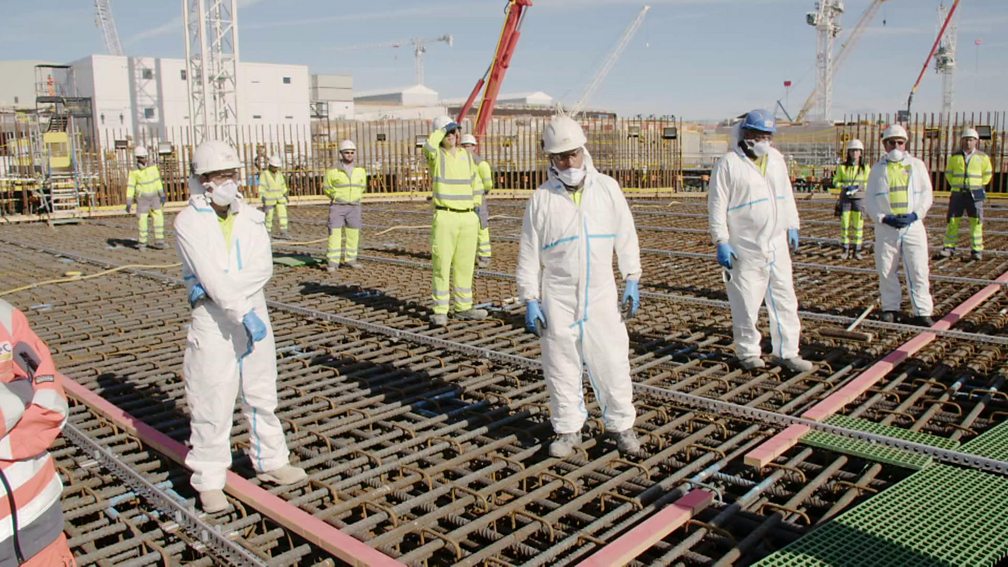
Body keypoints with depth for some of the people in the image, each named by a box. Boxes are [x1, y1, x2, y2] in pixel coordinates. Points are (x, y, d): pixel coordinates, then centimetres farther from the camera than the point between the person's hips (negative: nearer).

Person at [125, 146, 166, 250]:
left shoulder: (152, 166, -3)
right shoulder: (134, 171, -11)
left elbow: (157, 181, 3)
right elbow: (130, 187, -11)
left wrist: (162, 195, 1)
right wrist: (128, 203, -15)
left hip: (154, 197, 2)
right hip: (142, 198, -2)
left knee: (158, 218, -6)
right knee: (142, 220, -2)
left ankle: (159, 242, 1)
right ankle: (142, 243, 13)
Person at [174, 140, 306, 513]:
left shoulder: (251, 217, 5)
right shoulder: (189, 222, -8)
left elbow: (263, 268, -9)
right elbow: (211, 276, -18)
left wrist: (215, 289, -19)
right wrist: (243, 314, -25)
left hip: (254, 315, 5)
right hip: (213, 322, -4)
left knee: (262, 396, 16)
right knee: (212, 405, 1)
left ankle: (270, 462, 31)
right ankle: (209, 482, 14)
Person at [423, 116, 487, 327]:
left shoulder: (466, 155, 12)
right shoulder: (436, 155, -1)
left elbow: (476, 184, 19)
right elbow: (428, 146, -27)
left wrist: (475, 210, 12)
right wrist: (442, 129, -12)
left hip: (468, 218, 5)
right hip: (444, 217, -5)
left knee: (465, 264, 9)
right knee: (441, 265, -5)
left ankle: (463, 307, 19)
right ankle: (440, 312, 0)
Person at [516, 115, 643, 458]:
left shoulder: (607, 188, 2)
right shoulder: (542, 199, -3)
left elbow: (626, 237, 8)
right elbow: (528, 253, 0)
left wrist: (632, 281, 6)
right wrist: (530, 301, -3)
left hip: (601, 295, 1)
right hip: (557, 299, -1)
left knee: (612, 362, 4)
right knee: (561, 366, 7)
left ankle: (621, 425, 22)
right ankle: (568, 429, 23)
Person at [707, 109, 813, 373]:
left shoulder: (776, 158, 11)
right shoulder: (729, 164, -9)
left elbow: (786, 195, 21)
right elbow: (717, 205, -10)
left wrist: (792, 226, 19)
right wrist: (721, 242, -14)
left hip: (777, 244, 6)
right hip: (745, 249, -6)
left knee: (785, 299, 9)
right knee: (746, 302, 1)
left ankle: (786, 352, 18)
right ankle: (748, 352, 18)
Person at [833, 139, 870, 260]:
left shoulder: (865, 168, 1)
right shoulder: (842, 167, 1)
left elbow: (869, 184, 4)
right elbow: (836, 182, 3)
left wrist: (858, 187, -14)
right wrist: (845, 187, -15)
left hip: (859, 198, 0)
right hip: (845, 198, 0)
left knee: (858, 224, 0)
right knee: (845, 224, 0)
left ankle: (857, 251, 9)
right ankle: (845, 250, 10)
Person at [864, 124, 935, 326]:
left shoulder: (917, 165, 9)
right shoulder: (878, 169, 8)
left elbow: (927, 194, 7)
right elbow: (870, 200, 4)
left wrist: (916, 214, -10)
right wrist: (882, 217, -12)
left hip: (913, 226, 0)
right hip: (886, 227, 0)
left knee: (918, 270, -3)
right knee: (886, 270, 4)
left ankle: (922, 312, 3)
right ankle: (890, 307, 18)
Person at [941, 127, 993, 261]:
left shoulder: (982, 157, 4)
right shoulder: (955, 156, 5)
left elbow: (988, 174, 15)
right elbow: (948, 172, 17)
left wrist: (979, 185, 6)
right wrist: (954, 184, 7)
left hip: (974, 194, -1)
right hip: (957, 193, 1)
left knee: (976, 221, -2)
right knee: (952, 220, 0)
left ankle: (976, 250, 3)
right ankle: (949, 247, 7)